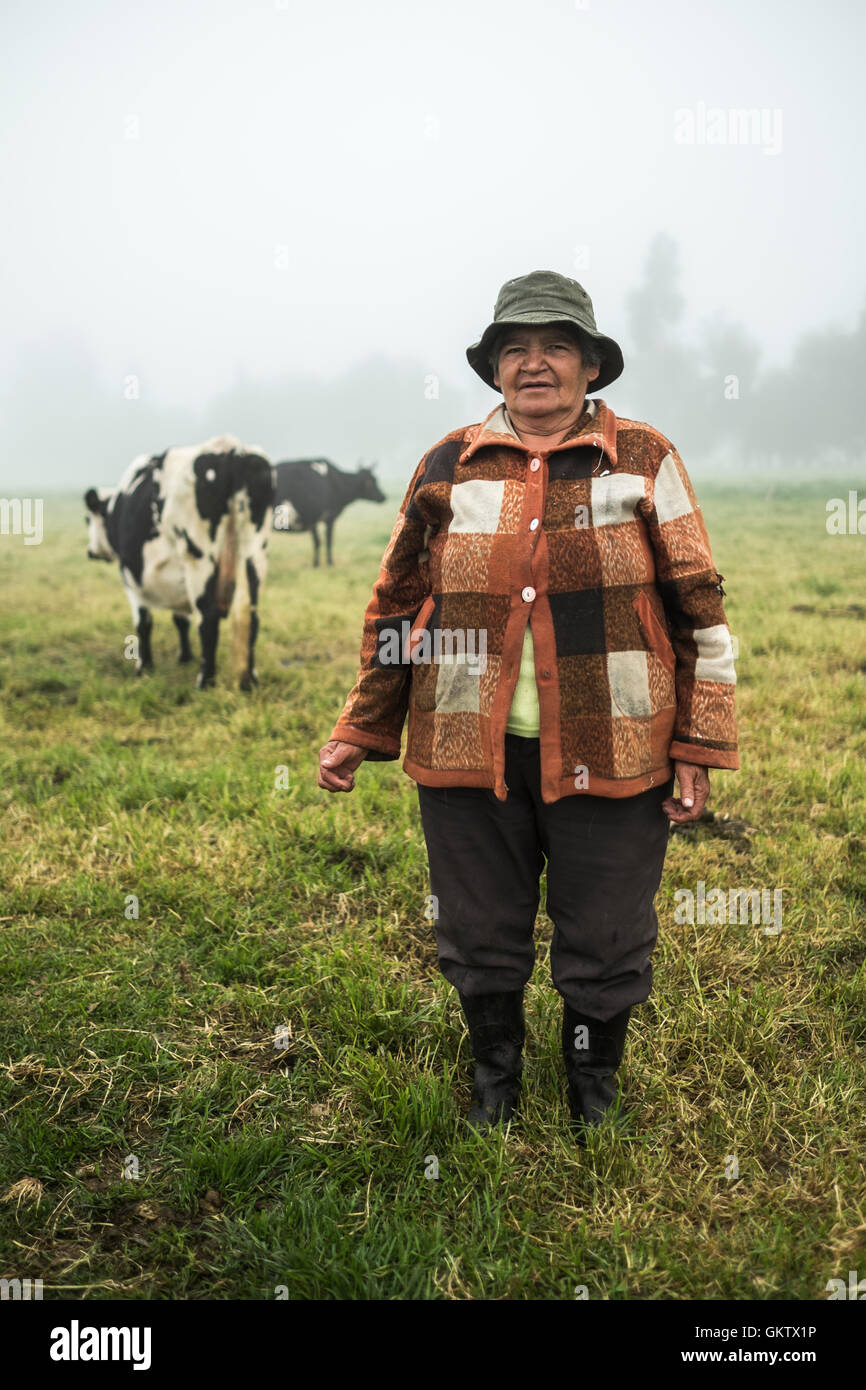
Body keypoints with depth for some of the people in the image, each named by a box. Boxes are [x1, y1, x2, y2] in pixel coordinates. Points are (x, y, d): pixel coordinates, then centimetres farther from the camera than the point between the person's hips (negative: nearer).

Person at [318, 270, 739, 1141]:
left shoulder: (645, 461, 2)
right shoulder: (448, 467, 6)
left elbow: (699, 610, 2)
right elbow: (396, 606, 12)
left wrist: (697, 750, -3)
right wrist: (360, 733, 10)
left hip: (607, 756, -1)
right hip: (468, 752, 2)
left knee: (605, 949, 11)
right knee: (479, 944, 14)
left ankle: (594, 1102, 38)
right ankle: (494, 1091, 40)